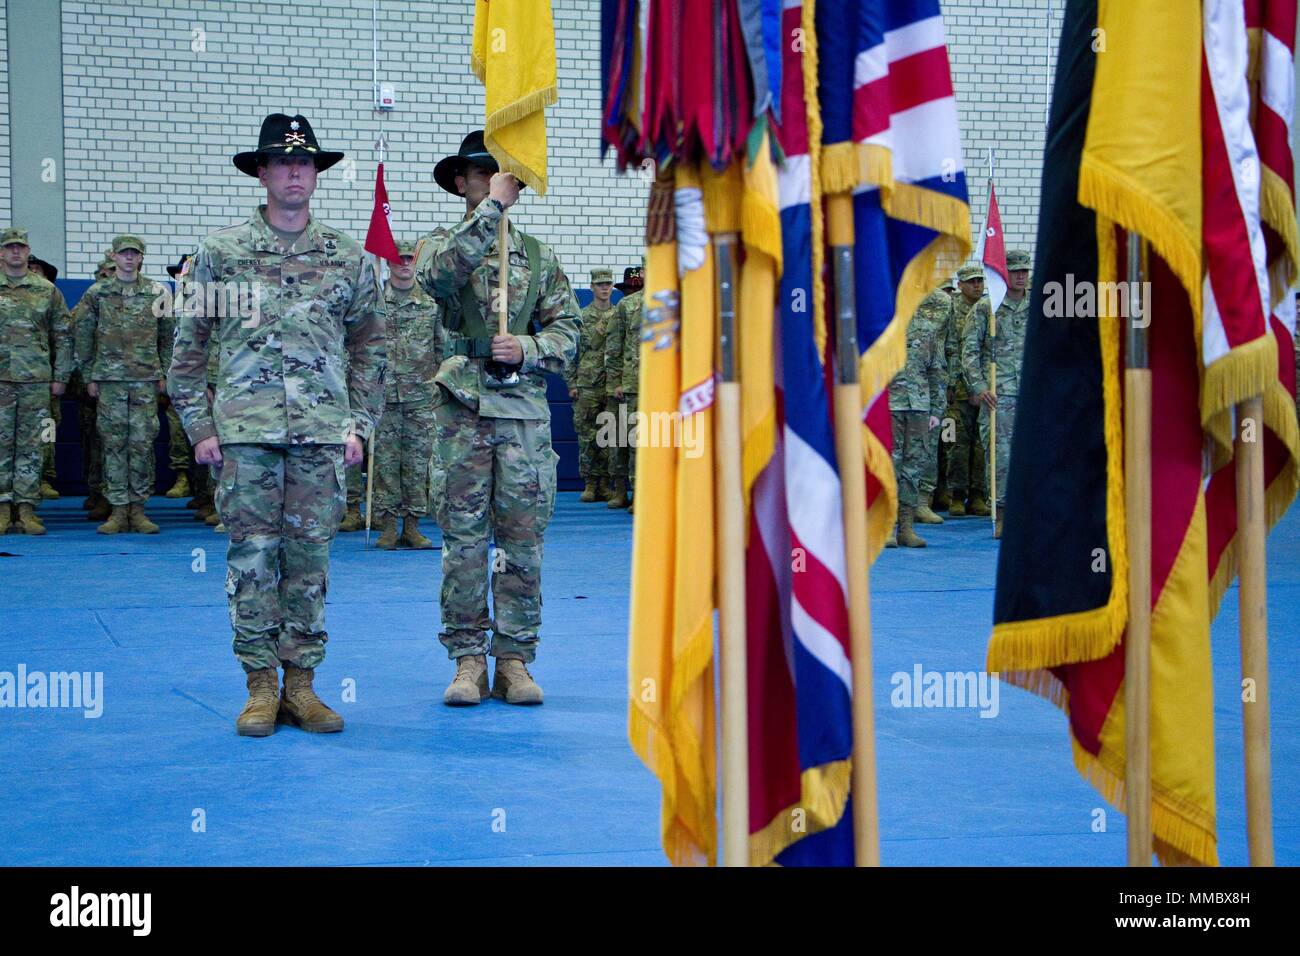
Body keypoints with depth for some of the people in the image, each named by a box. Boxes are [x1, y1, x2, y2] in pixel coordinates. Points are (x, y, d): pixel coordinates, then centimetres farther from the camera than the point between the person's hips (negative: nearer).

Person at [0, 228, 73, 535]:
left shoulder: (47, 290, 9)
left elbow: (63, 336, 11)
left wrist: (60, 377, 5)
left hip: (37, 380, 1)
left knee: (31, 445, 1)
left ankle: (26, 508, 4)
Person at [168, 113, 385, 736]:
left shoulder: (347, 257, 10)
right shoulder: (222, 251, 5)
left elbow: (368, 347, 14)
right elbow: (190, 345, 7)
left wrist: (359, 423, 6)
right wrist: (199, 424, 1)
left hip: (323, 431, 1)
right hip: (245, 431, -1)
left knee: (310, 555, 4)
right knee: (252, 555, 0)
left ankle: (302, 683, 12)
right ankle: (261, 685, 8)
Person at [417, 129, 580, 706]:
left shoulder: (538, 256, 14)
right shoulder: (441, 245, 7)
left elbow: (568, 330, 10)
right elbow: (439, 272, -19)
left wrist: (526, 349, -9)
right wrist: (492, 207, -17)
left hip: (524, 409, 2)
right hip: (461, 410, -2)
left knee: (523, 541, 2)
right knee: (463, 540, 0)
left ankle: (514, 659, 9)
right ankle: (468, 660, 7)